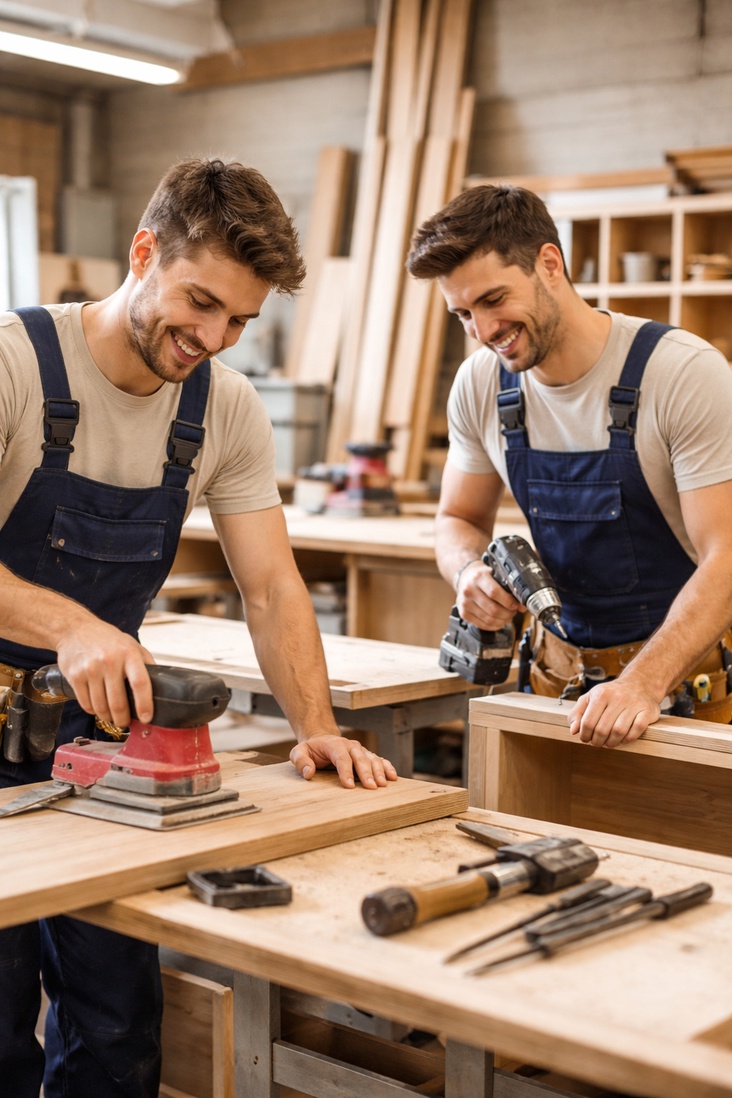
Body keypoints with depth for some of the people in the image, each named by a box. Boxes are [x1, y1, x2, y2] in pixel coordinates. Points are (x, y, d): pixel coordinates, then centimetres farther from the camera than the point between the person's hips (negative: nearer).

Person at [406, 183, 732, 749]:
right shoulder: (480, 384, -1)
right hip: (559, 672, 4)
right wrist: (471, 572, -11)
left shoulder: (686, 372, -17)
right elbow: (460, 521, 12)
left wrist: (643, 682, -32)